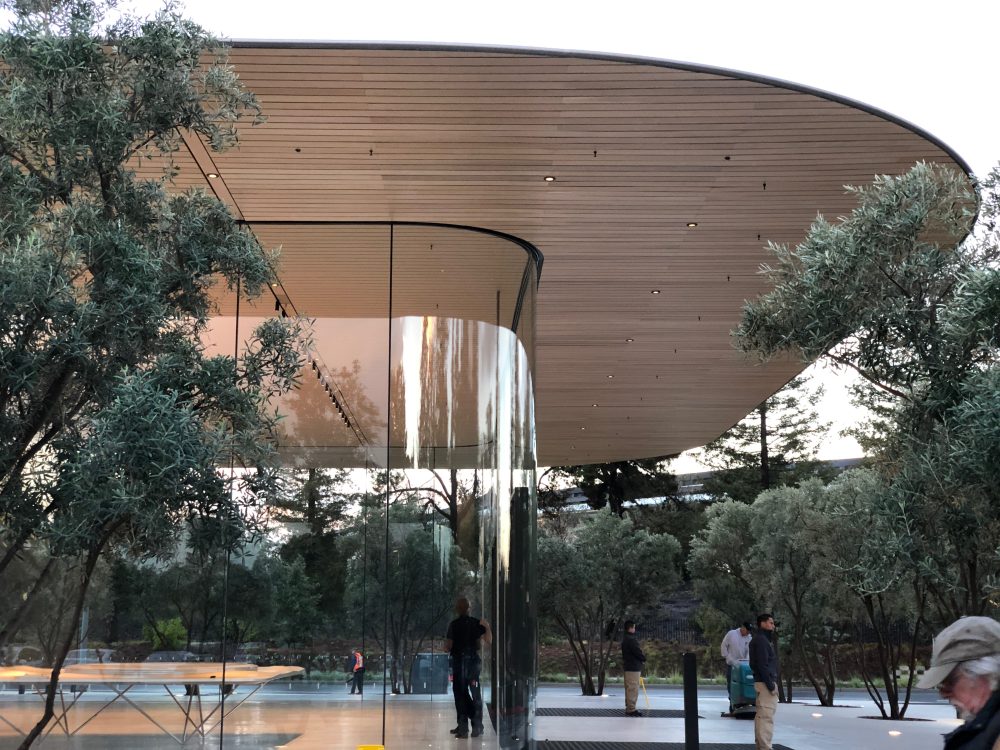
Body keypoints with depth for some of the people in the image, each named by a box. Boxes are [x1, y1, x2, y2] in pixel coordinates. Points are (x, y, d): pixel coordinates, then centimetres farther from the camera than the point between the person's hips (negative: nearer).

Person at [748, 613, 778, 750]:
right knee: (767, 716, -11)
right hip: (765, 682, -11)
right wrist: (770, 685, -21)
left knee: (761, 716, 14)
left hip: (762, 682, 11)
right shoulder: (761, 640, -14)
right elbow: (762, 665, -21)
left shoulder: (762, 639, 18)